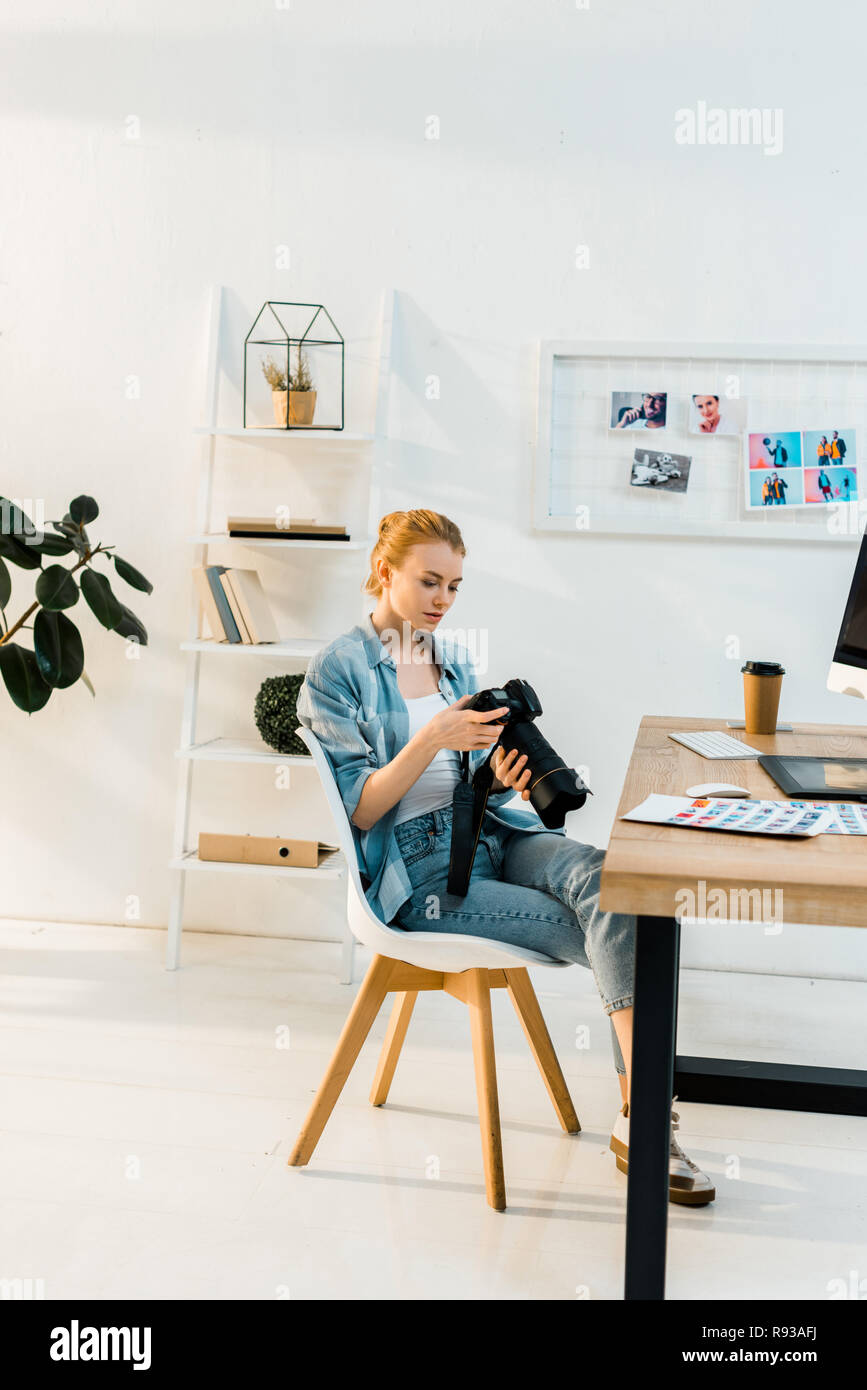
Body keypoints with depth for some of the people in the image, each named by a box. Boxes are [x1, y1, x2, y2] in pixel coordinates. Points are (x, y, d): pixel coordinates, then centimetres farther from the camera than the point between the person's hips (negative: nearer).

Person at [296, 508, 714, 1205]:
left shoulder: (454, 660, 16)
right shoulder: (337, 669, -4)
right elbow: (358, 811, -10)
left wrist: (502, 776, -7)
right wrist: (430, 740, -24)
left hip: (492, 834, 5)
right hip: (416, 868, -5)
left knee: (597, 874, -27)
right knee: (603, 933, -22)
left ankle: (640, 1117, -26)